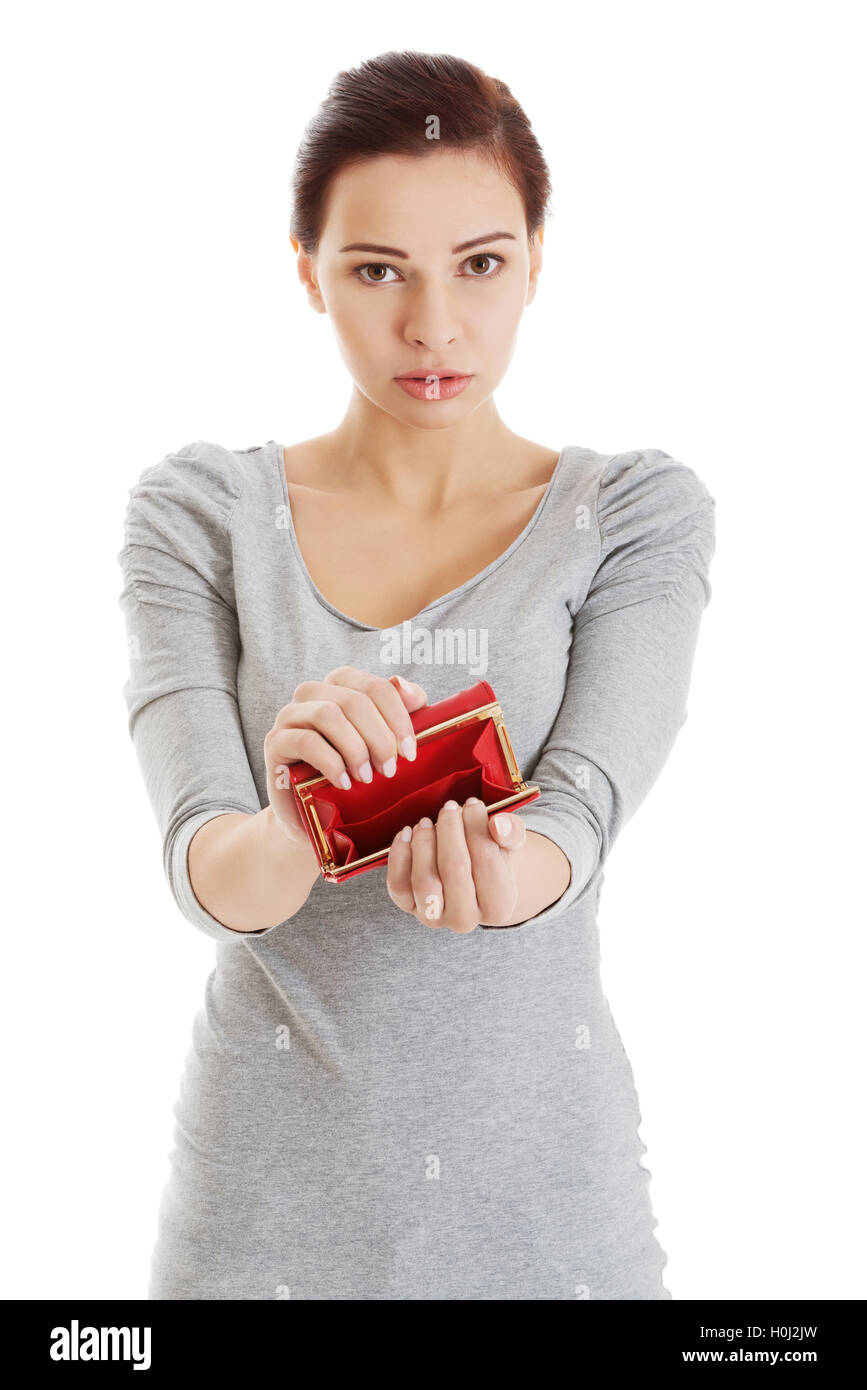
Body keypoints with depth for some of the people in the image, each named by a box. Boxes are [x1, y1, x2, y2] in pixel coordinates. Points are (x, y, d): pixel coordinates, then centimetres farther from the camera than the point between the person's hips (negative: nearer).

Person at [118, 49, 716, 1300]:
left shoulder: (638, 514, -5)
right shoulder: (199, 513, -5)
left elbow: (583, 806, -17)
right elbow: (201, 866, -14)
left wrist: (511, 872, -39)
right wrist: (290, 835, -36)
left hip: (543, 1165, 0)